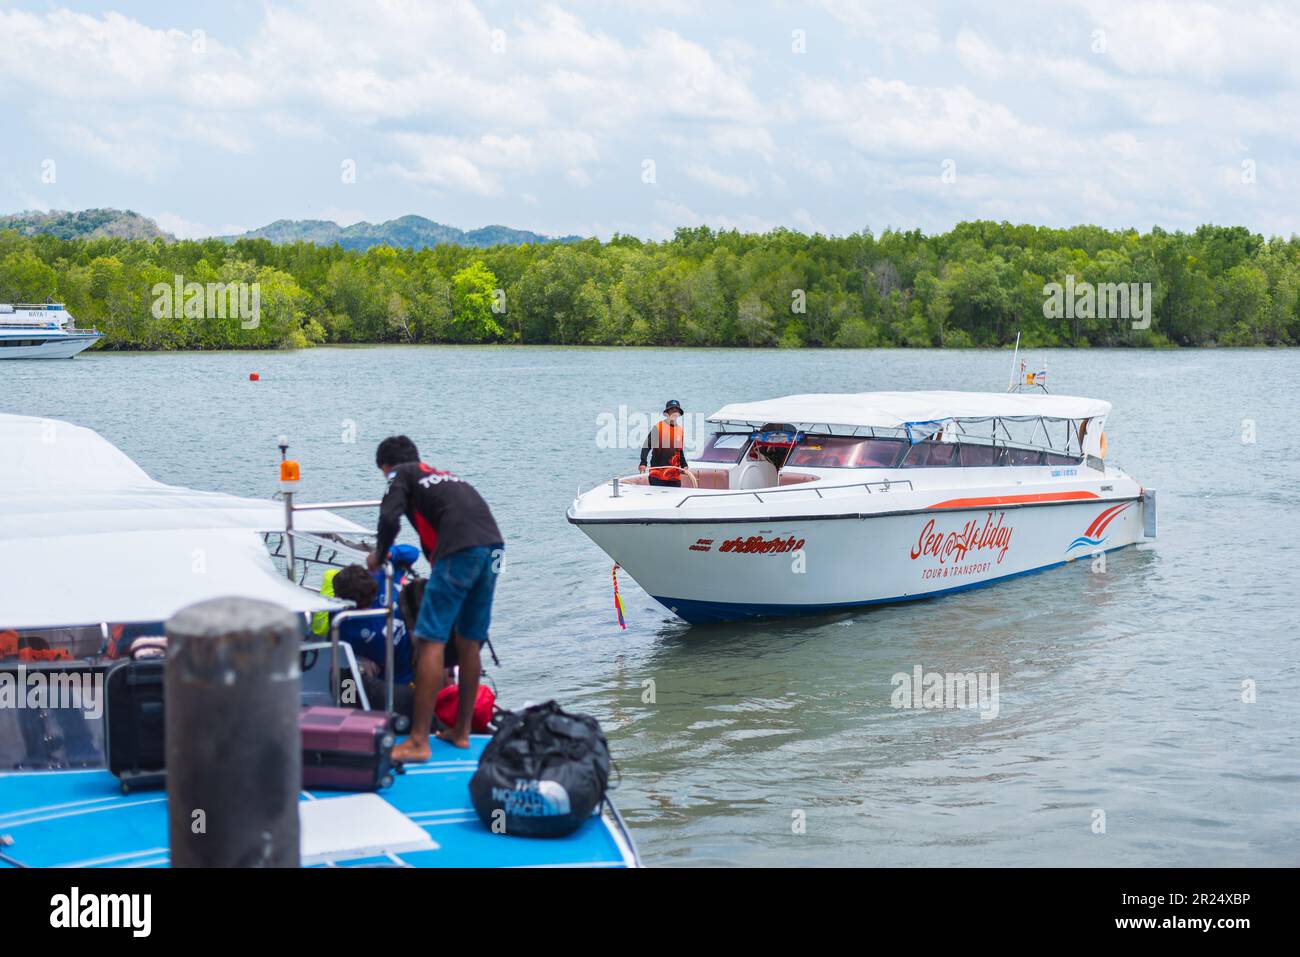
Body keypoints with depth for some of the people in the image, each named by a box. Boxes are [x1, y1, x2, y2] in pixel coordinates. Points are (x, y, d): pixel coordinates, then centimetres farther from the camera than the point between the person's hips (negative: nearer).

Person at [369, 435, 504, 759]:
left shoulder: (402, 474, 14)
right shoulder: (445, 475, 33)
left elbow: (390, 519, -3)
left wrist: (379, 555, 14)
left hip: (461, 549, -7)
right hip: (494, 544, 7)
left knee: (431, 641, -6)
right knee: (469, 642, 17)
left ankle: (419, 742, -9)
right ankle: (461, 731, 24)